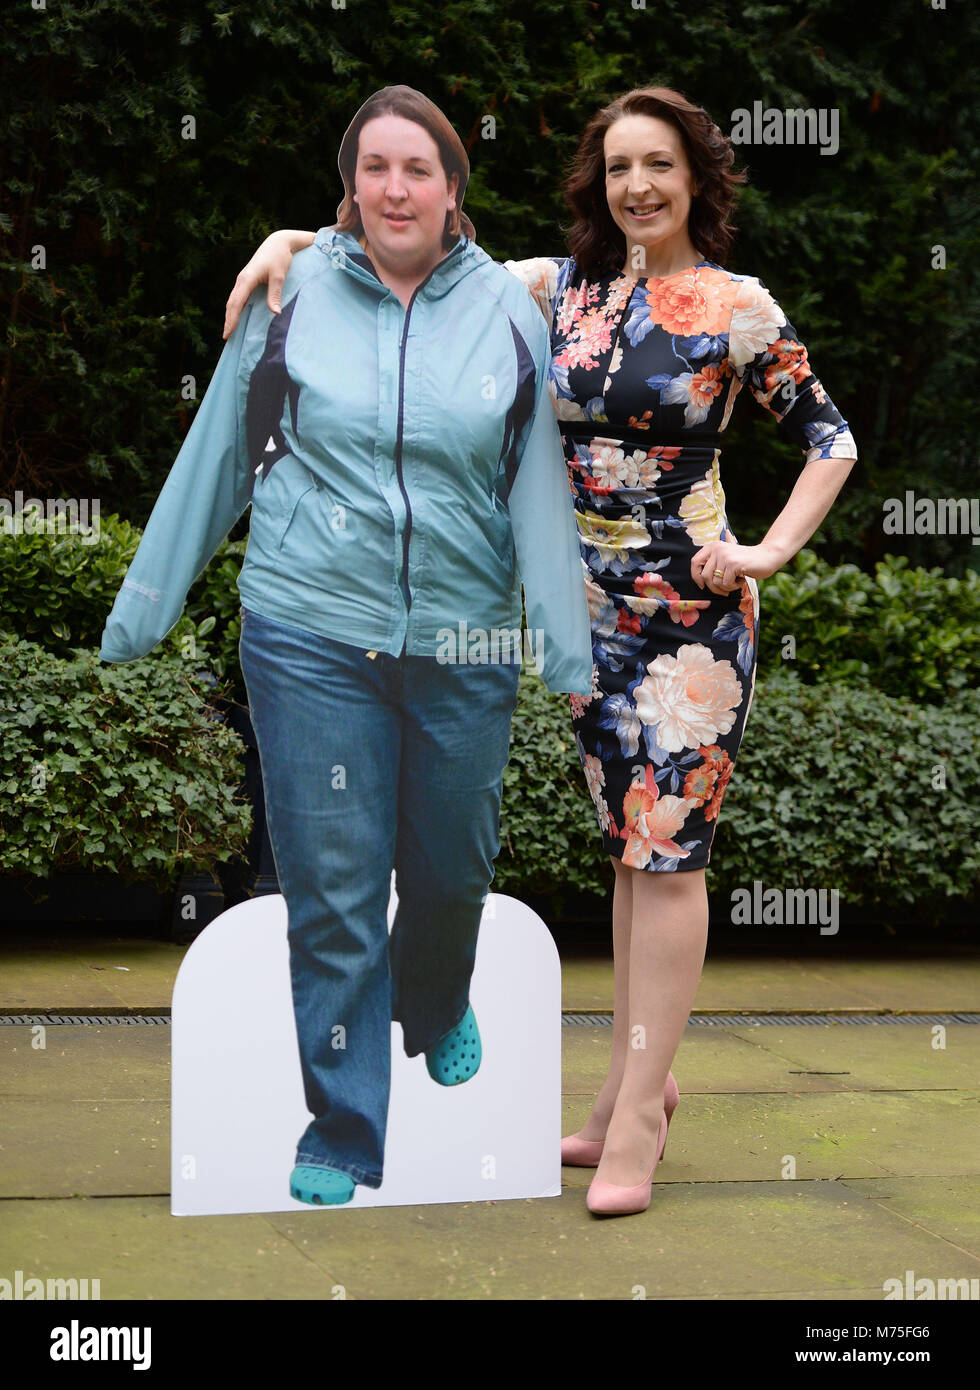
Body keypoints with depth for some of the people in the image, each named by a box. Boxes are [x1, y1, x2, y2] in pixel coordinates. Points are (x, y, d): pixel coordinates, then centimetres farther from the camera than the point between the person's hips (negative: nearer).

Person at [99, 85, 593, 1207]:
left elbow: (540, 488, 3)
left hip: (463, 645, 2)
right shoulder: (290, 293, -2)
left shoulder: (507, 311, 1)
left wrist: (572, 654, -2)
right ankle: (342, 1135, 13)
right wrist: (139, 612, 7)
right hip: (310, 637, -2)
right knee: (332, 893, 0)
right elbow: (214, 458, 5)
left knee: (452, 871, 17)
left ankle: (436, 1008, 50)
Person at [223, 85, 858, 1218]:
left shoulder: (737, 308, -5)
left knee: (665, 849, -5)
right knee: (629, 845, 12)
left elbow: (831, 440, 1)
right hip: (591, 608, 4)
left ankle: (638, 1109, 1)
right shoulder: (564, 289, 5)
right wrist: (292, 239, -3)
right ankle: (636, 1077, 21)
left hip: (693, 609, -4)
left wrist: (767, 554, -7)